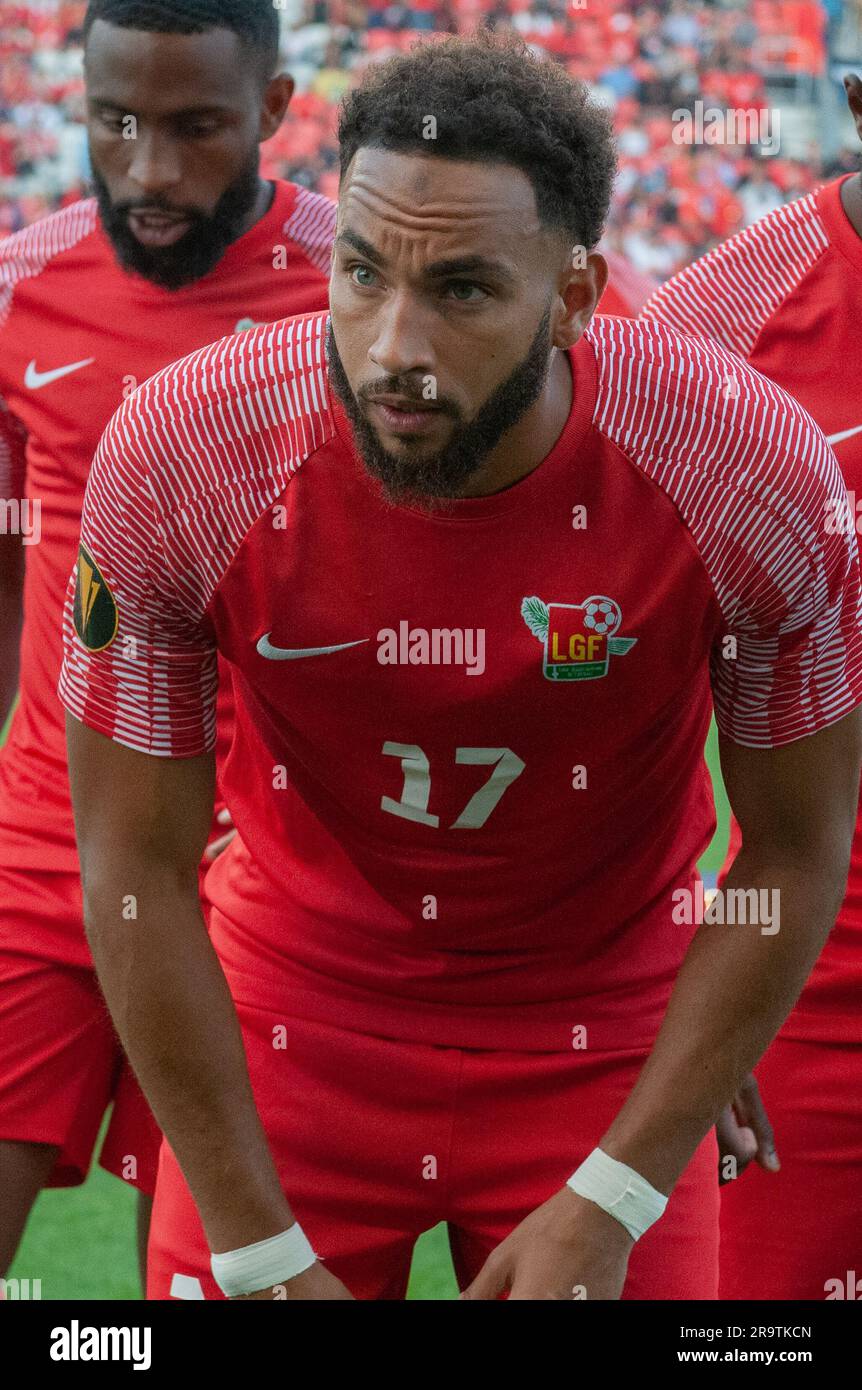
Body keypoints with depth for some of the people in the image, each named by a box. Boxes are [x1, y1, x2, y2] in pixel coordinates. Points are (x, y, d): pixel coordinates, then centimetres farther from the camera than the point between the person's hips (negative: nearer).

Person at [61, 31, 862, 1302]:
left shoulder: (758, 473, -22)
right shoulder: (173, 459, -22)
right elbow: (137, 864, -13)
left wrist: (610, 1204, -13)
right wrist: (261, 1254, -13)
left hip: (604, 1034, 0)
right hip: (290, 1020, 0)